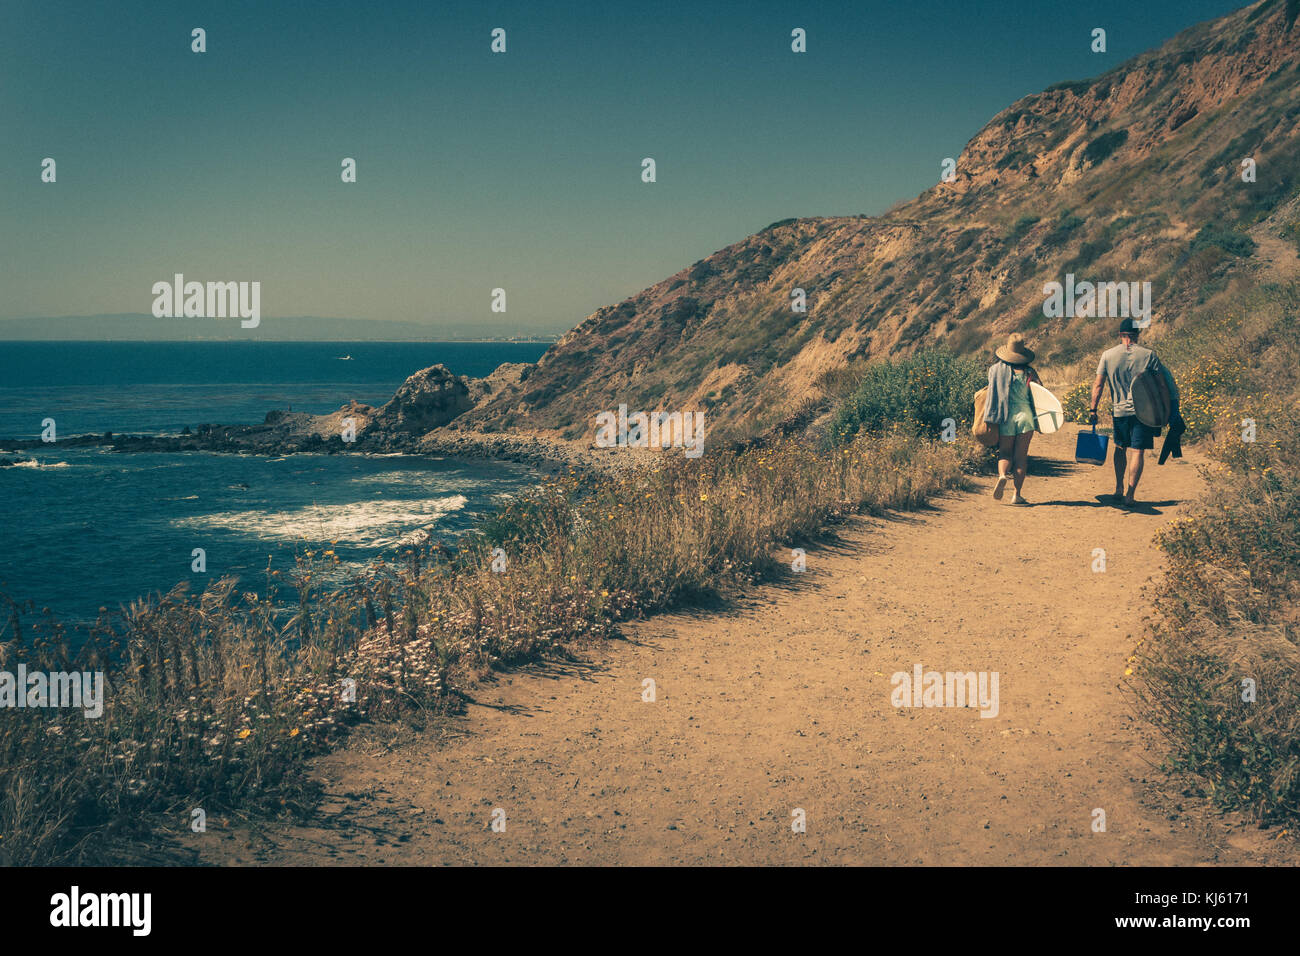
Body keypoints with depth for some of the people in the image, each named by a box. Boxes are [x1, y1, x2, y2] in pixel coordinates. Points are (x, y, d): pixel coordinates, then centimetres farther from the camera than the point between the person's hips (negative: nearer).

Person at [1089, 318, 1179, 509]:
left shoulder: (1108, 355, 0)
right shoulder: (1148, 355, -3)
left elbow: (1098, 385, -1)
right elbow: (1165, 383, -2)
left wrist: (1093, 410, 5)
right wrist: (1171, 409, 6)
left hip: (1119, 410, 2)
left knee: (1121, 448, 20)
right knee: (1137, 452, 1)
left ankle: (1119, 490, 18)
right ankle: (1129, 495, -3)